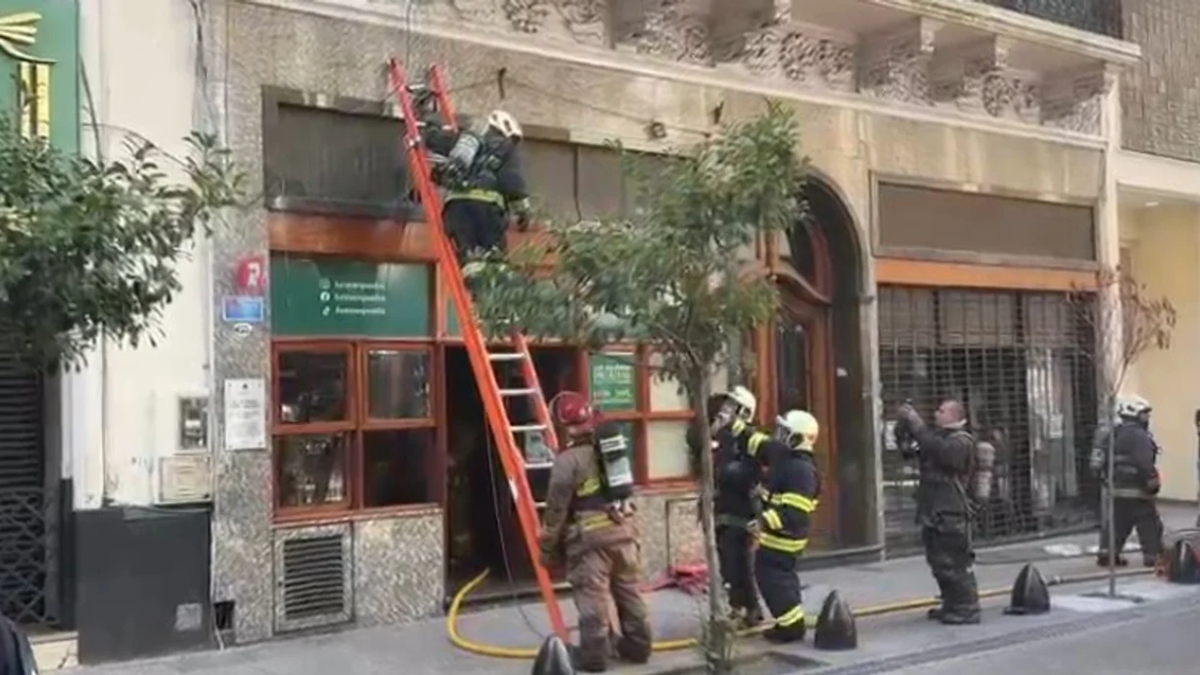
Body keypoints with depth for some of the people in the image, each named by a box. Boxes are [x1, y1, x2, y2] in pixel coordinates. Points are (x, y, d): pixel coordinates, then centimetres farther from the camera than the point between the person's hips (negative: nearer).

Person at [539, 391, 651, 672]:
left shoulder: (567, 460, -10)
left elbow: (556, 508, -9)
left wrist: (548, 547, -1)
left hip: (590, 538, -7)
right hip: (622, 530, 8)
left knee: (592, 599, -2)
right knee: (629, 592, 15)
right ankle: (638, 646, 24)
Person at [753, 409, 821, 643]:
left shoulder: (802, 470, -26)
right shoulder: (782, 453, 1)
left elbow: (794, 512, -32)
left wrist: (766, 520, -37)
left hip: (784, 534, -10)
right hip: (778, 532, 10)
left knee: (772, 577, -5)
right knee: (781, 575, 18)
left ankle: (792, 625, 2)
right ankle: (792, 622, 29)